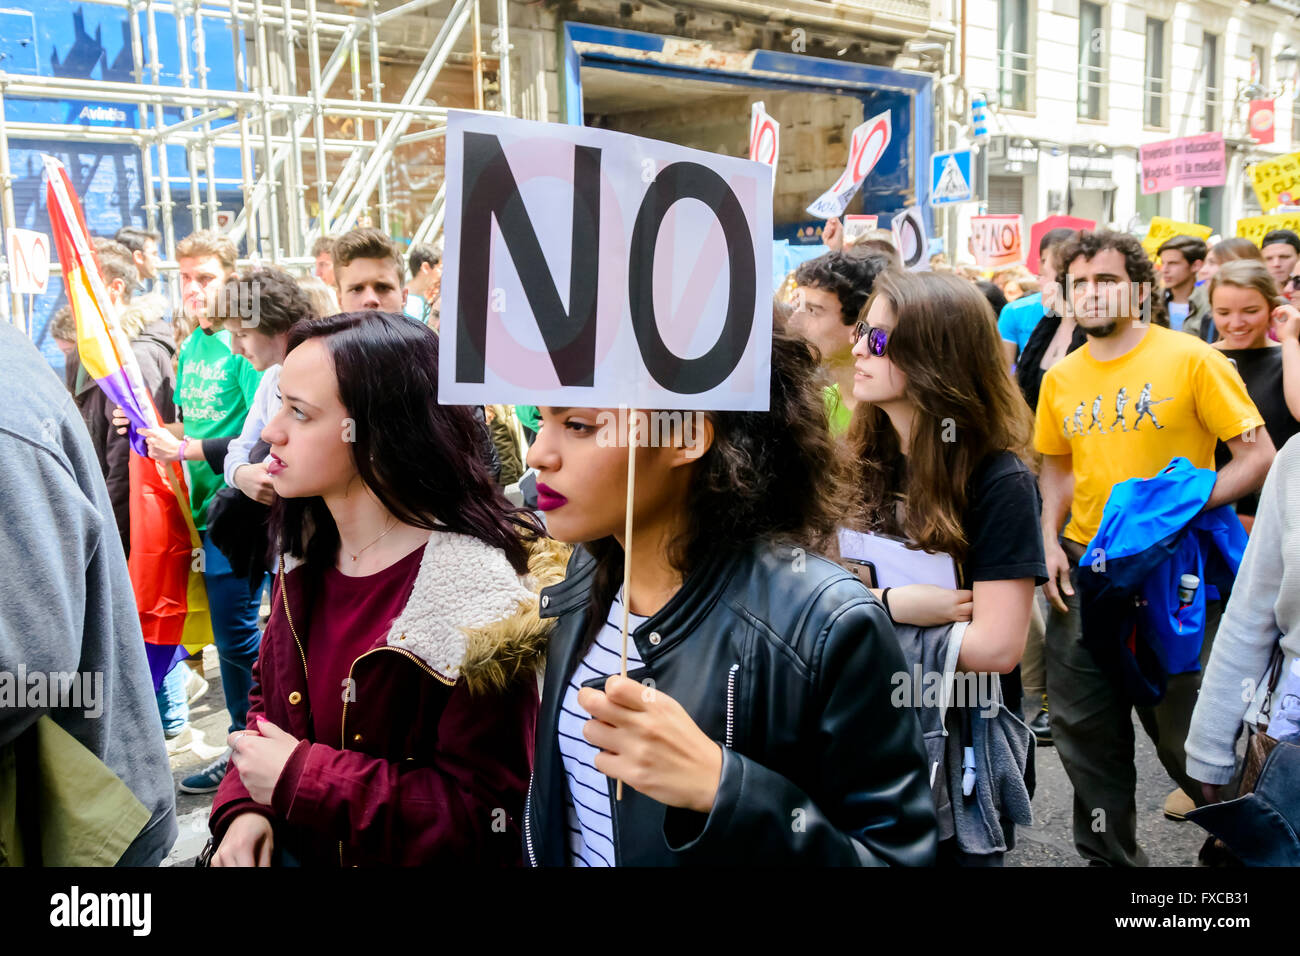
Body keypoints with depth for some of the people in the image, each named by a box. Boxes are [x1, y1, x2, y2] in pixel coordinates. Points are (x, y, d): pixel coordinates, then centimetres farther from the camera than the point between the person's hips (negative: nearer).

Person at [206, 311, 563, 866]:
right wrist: (243, 808, -7)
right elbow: (268, 696, 10)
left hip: (386, 855, -5)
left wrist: (301, 778, -22)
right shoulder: (306, 555, -2)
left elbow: (482, 814, -24)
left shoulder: (476, 591, -25)